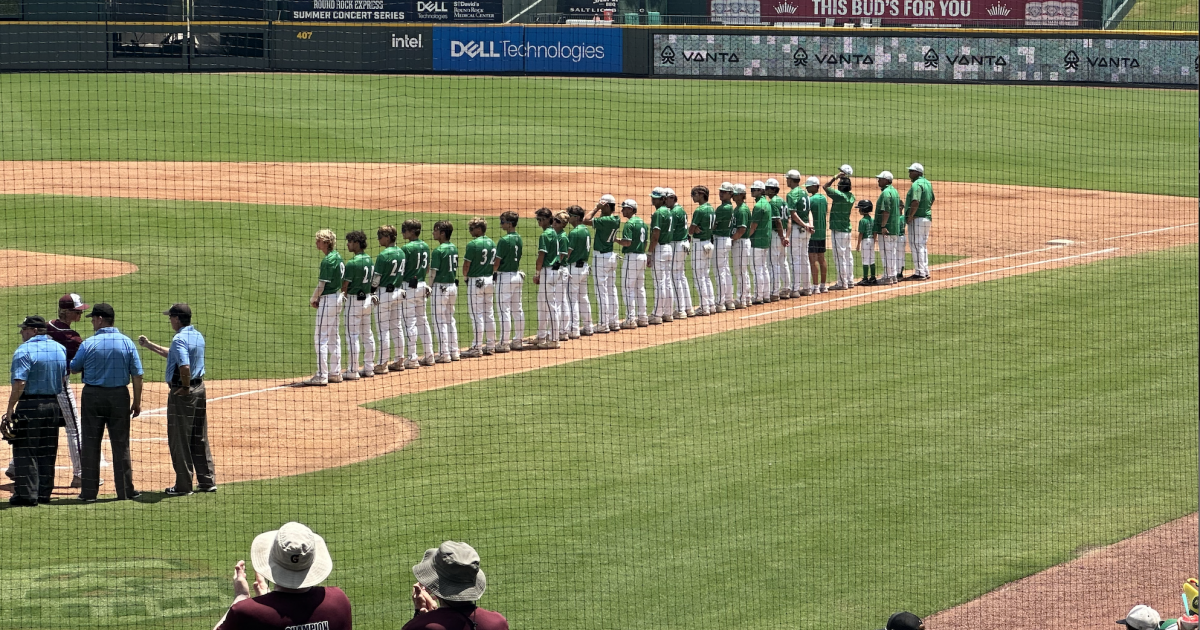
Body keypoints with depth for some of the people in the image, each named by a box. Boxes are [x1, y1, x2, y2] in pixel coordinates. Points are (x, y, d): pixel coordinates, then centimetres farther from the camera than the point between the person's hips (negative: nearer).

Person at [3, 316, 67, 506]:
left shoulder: (24, 350, -13)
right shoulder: (60, 349, 9)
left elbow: (20, 383, -19)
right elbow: (63, 380, 13)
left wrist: (10, 409, -17)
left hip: (30, 404, -7)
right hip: (54, 404, 7)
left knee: (25, 451, -2)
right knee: (47, 452, 13)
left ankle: (27, 494, -5)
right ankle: (44, 493, 16)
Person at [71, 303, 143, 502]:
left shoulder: (88, 344, -9)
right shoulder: (127, 343, -3)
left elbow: (73, 369, 2)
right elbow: (137, 375, -3)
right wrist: (137, 402, 5)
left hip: (92, 396, -2)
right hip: (119, 396, 2)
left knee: (90, 444, 5)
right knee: (120, 444, 7)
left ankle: (89, 492, 6)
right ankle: (125, 490, 9)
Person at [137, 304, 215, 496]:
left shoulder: (180, 339, -19)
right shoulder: (198, 336, 10)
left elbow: (184, 366, -34)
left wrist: (185, 388, -18)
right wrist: (149, 345, 28)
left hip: (182, 392, -8)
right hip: (199, 389, 8)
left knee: (180, 440, 1)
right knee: (199, 439, 16)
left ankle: (183, 485, 4)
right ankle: (207, 481, 20)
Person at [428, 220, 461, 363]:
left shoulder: (438, 251, -16)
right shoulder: (454, 248, 8)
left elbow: (433, 272, -17)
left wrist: (430, 286, -6)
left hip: (441, 286, -8)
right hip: (453, 285, 8)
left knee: (439, 321, -2)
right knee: (450, 319, 16)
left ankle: (444, 354, -3)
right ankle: (454, 351, 19)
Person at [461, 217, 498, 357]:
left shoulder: (473, 244, -15)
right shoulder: (492, 243, 8)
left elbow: (466, 265, -12)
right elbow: (495, 263, 12)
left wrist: (466, 276, 6)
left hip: (475, 282, -8)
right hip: (489, 280, 8)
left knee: (477, 314, -4)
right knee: (489, 313, 12)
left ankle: (477, 347, -2)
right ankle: (490, 345, 17)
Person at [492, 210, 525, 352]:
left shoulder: (504, 240, -17)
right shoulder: (519, 239, 7)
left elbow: (497, 262, -15)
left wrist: (492, 272, 0)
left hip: (505, 276, -8)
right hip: (517, 275, 8)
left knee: (504, 310, -5)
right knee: (517, 309, 12)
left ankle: (504, 343, -5)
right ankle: (518, 341, 17)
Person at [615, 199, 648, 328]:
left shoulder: (630, 224, -14)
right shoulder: (642, 223, 13)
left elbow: (627, 242, -22)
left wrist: (616, 239, -6)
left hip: (631, 257, -9)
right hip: (642, 256, 9)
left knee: (628, 288, -5)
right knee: (640, 288, 13)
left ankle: (630, 319, -8)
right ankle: (642, 318, 15)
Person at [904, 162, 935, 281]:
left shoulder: (917, 184, -16)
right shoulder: (928, 183, 14)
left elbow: (915, 202, -26)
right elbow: (932, 199, 23)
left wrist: (910, 217, -18)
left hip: (917, 218, -10)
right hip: (927, 217, 10)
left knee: (917, 246, -6)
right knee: (923, 246, 16)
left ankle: (919, 273, -7)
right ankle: (925, 272, 20)